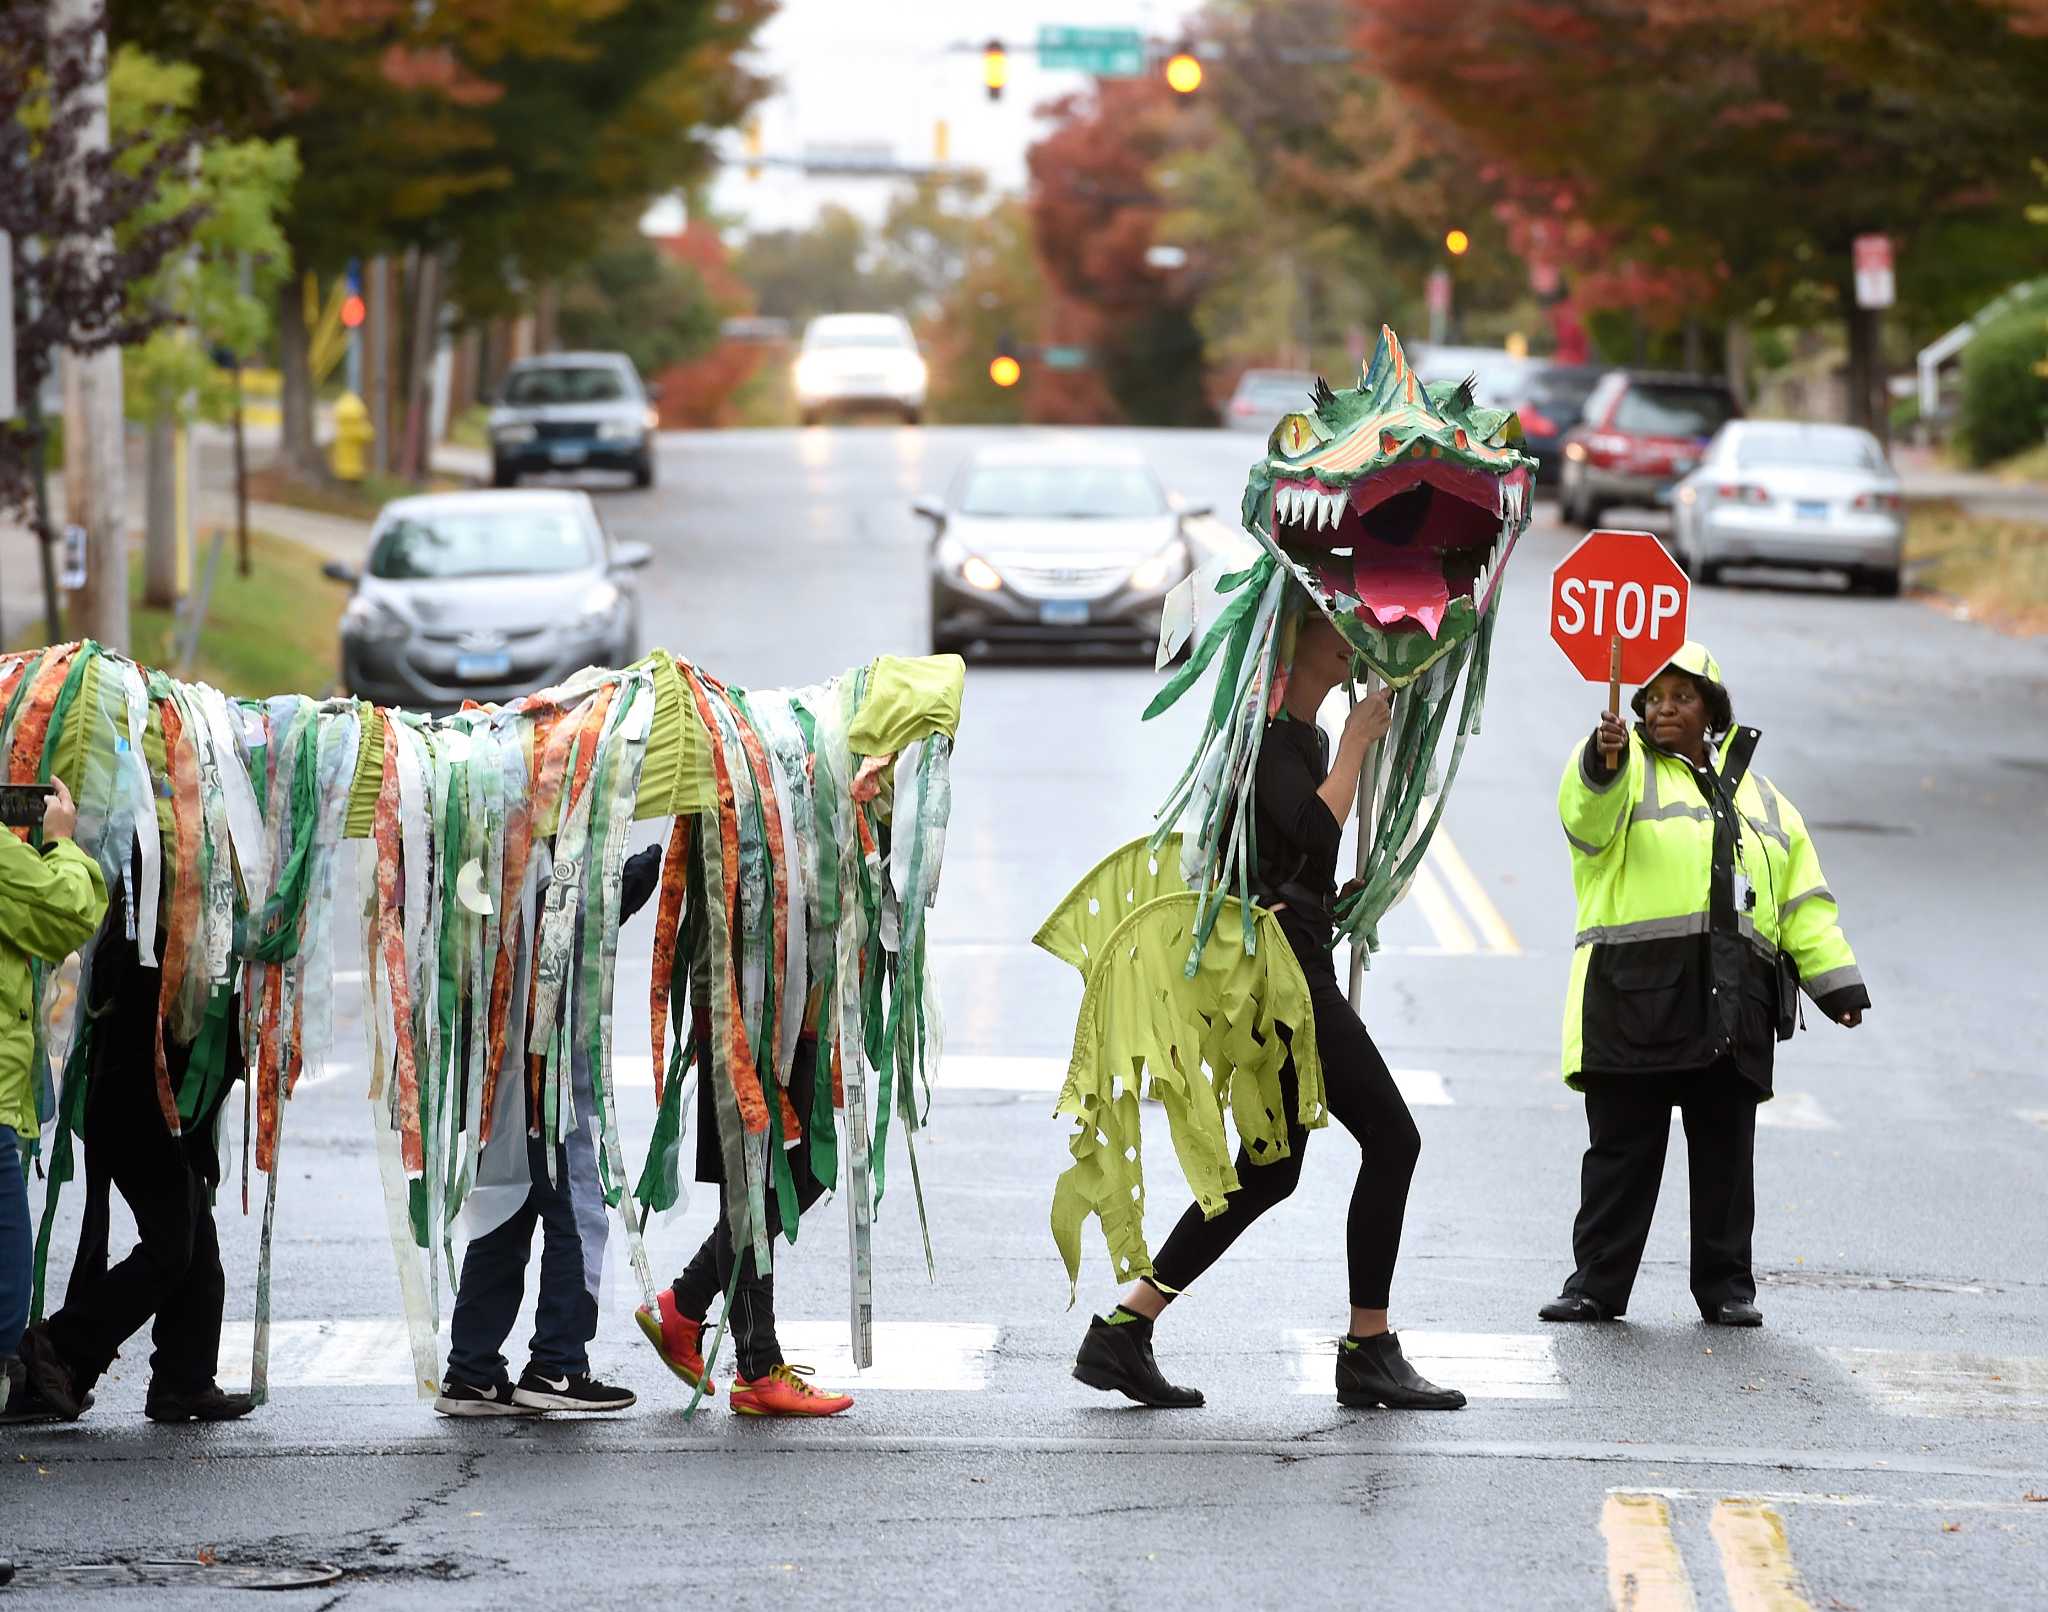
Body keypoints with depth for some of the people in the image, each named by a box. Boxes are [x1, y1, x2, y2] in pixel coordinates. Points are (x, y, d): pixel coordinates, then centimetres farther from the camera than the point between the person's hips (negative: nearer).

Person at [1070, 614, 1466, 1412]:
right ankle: (1368, 1352, -2)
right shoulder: (1266, 731, -12)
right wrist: (1357, 740, -14)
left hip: (1292, 963, 10)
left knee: (1268, 1170, 9)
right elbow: (1317, 830, -25)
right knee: (1390, 1137, -8)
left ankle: (1122, 1331, 8)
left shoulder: (1305, 737, 19)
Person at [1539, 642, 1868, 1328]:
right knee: (1621, 1149, -1)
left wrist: (1836, 980, 13)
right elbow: (1587, 808, -19)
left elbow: (1803, 900, 21)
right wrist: (1604, 761, -40)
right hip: (1635, 993, -4)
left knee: (1725, 1154, 6)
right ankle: (1597, 1283, 4)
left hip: (1730, 1006, 4)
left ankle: (1726, 1287, 13)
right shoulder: (1626, 768, 6)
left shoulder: (1760, 799, 21)